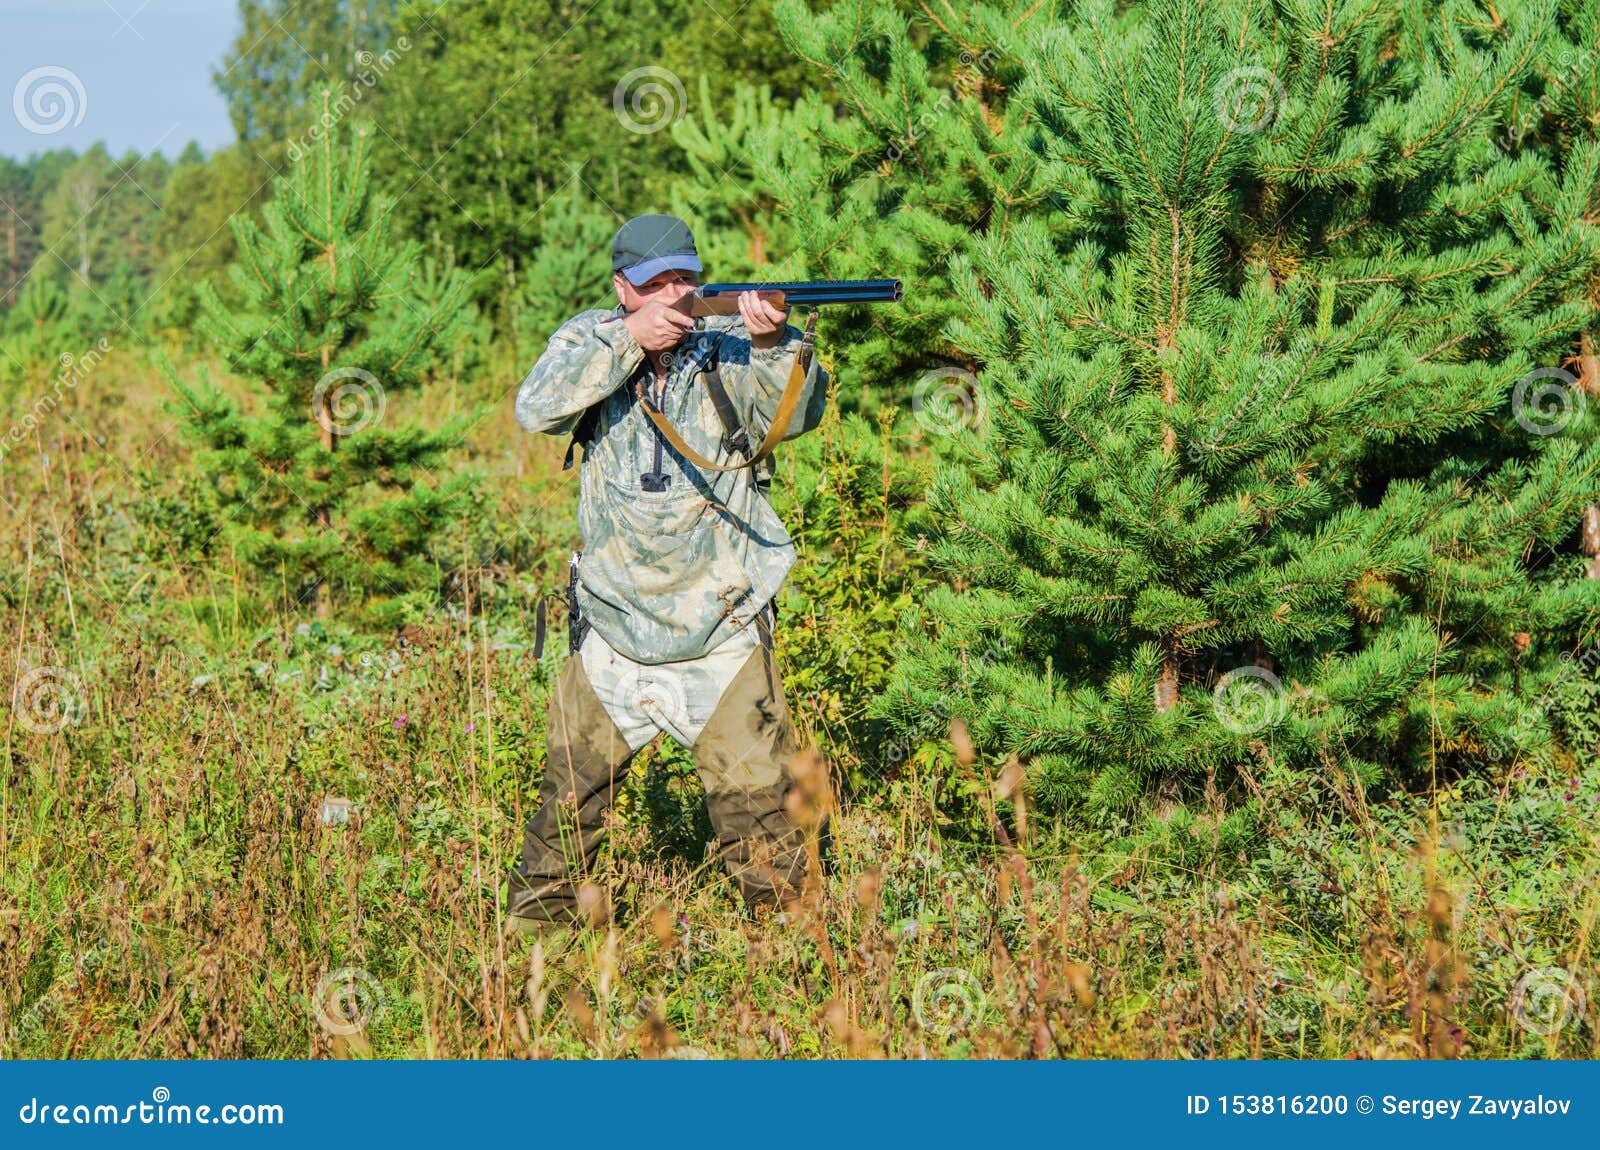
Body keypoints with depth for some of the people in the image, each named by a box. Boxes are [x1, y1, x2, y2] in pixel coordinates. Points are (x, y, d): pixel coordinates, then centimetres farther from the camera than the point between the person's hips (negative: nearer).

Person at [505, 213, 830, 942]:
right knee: (570, 797, 14)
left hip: (722, 632, -2)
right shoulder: (591, 339, -1)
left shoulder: (726, 344, -6)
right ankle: (534, 927, 32)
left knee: (756, 795, -7)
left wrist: (771, 342, -41)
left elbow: (794, 415, -23)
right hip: (610, 629, 2)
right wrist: (629, 340, -27)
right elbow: (537, 410, -19)